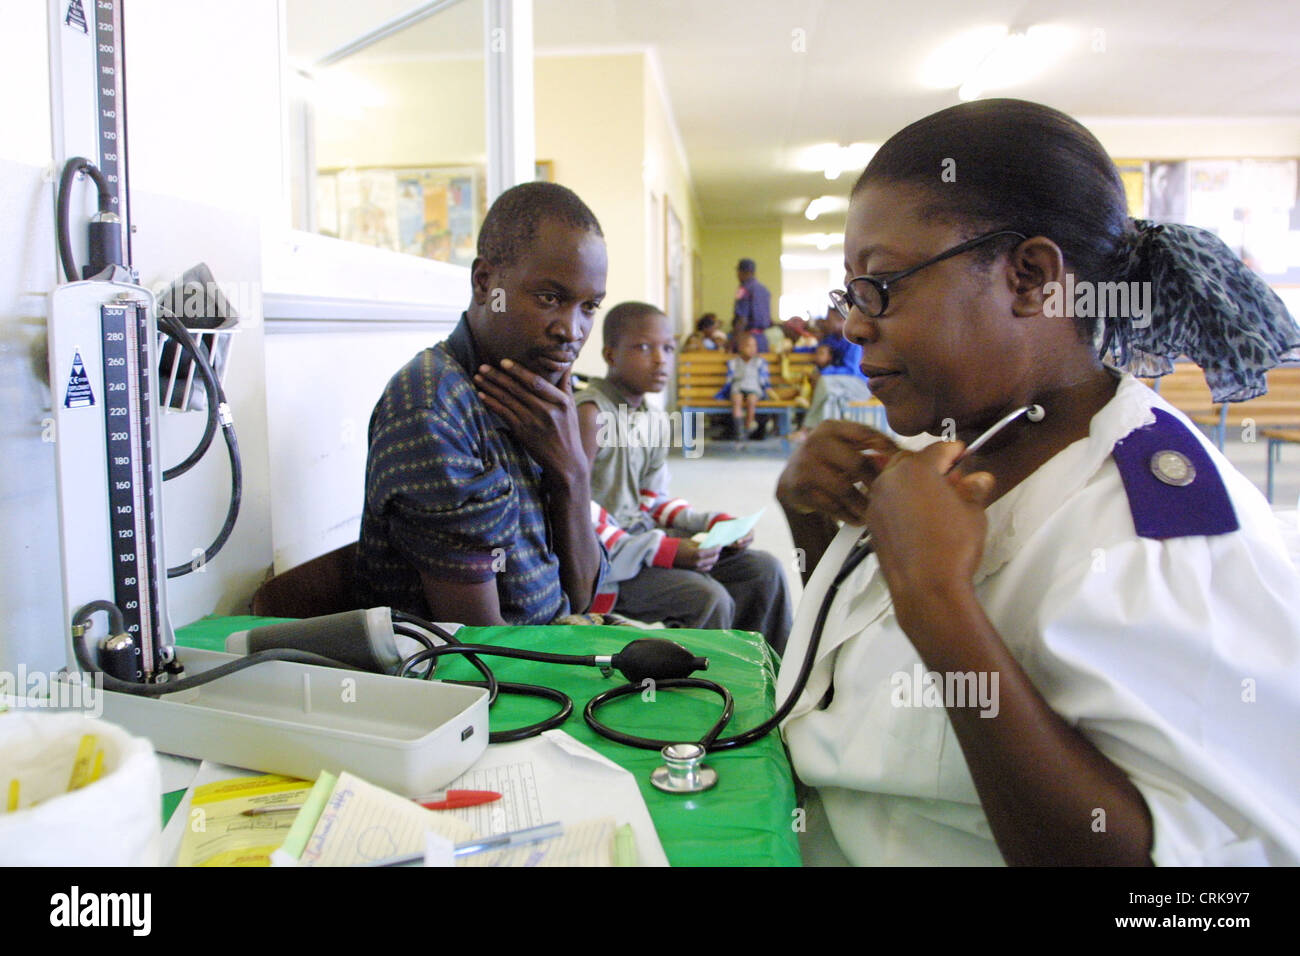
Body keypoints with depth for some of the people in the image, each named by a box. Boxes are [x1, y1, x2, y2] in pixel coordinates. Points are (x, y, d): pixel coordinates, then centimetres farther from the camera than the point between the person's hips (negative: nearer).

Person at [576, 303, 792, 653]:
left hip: (642, 537, 9)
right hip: (601, 558, -9)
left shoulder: (655, 421, 10)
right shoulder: (590, 413, -16)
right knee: (708, 597, -27)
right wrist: (663, 551, -25)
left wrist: (715, 523, -2)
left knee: (764, 569, 3)